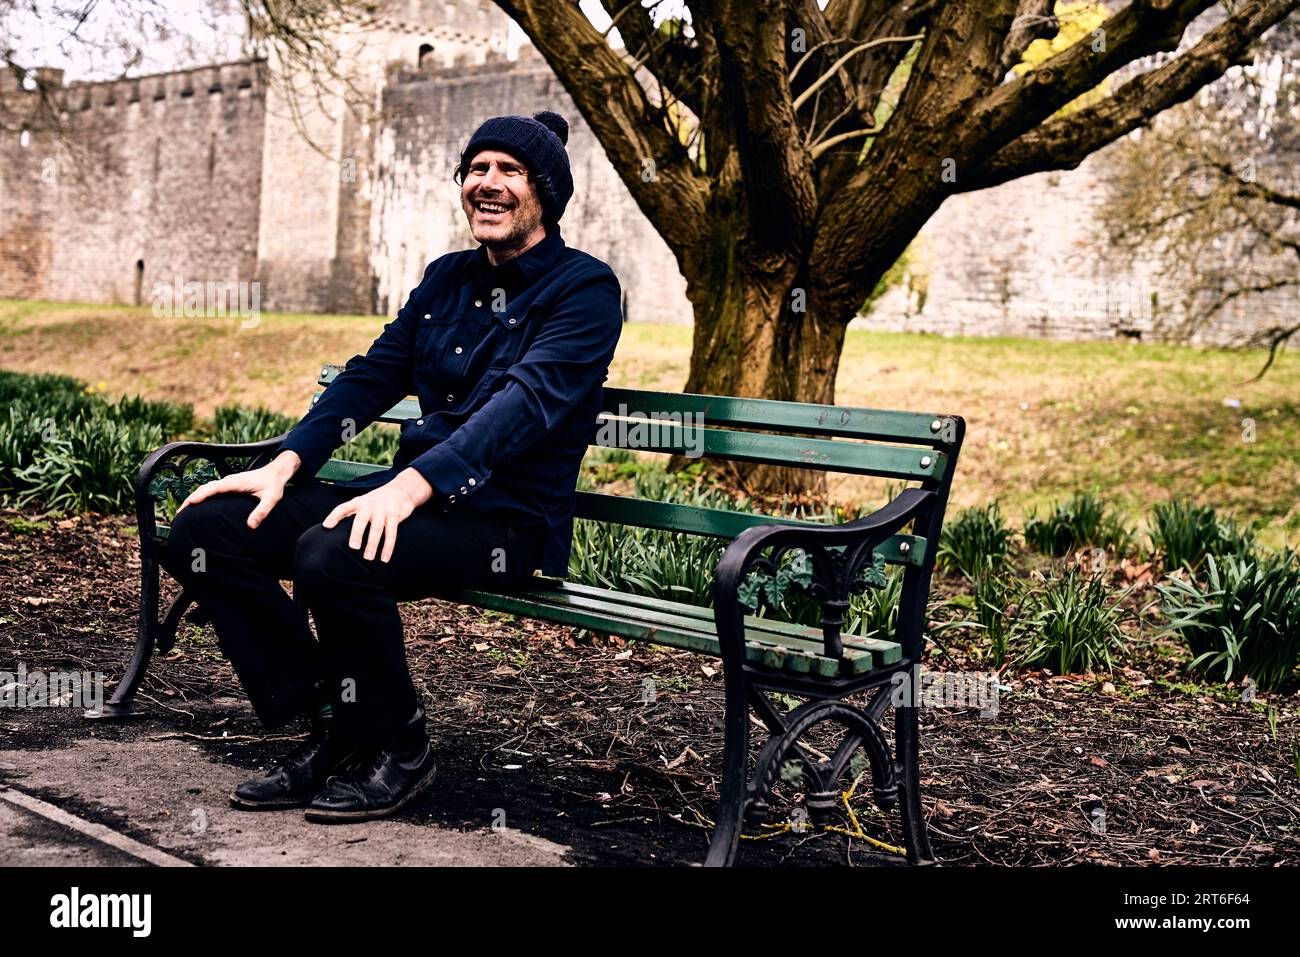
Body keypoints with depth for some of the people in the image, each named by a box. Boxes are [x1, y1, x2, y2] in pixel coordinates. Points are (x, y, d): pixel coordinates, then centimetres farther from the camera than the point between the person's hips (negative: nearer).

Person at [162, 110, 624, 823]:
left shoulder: (583, 287, -6)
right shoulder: (447, 278, 18)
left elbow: (527, 400, -20)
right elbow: (372, 376, 14)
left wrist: (413, 483, -33)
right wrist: (286, 463, -3)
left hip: (509, 519, -8)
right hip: (410, 494, 8)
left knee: (331, 555, -35)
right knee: (207, 527, -7)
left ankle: (396, 747, -10)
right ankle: (329, 728, 0)